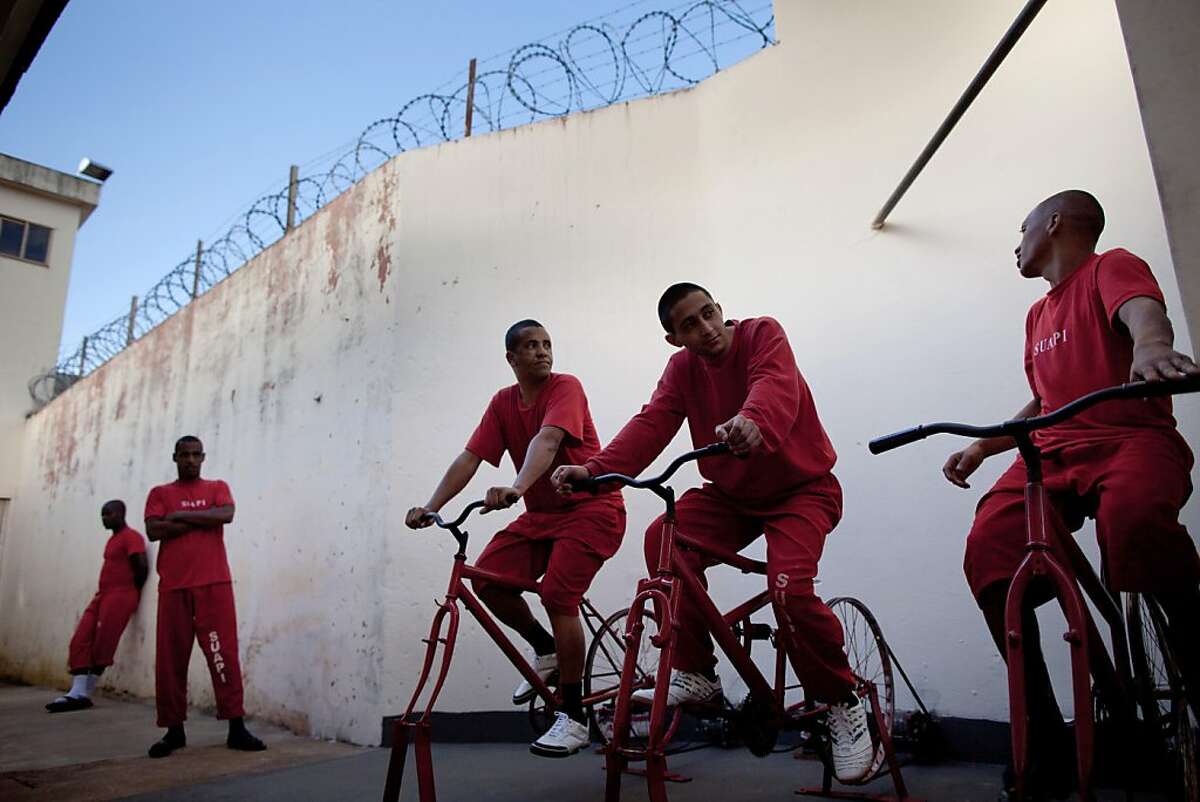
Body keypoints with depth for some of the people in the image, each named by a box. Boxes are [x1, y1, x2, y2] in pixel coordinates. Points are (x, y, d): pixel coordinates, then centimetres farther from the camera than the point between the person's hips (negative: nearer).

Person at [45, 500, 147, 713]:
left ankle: (86, 692, 2)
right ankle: (78, 693, -7)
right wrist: (101, 593, 15)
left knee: (101, 645, -7)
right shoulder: (113, 539, 22)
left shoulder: (131, 537, -10)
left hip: (120, 597, -10)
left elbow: (142, 567, -18)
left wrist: (132, 590, -5)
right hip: (102, 595, 10)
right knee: (80, 642, -3)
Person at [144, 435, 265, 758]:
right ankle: (174, 729, 15)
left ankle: (236, 727, -1)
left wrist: (181, 515, -4)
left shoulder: (217, 487, 12)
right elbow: (153, 530, -4)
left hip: (214, 583, -1)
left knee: (223, 653, -3)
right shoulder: (160, 493, 13)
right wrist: (201, 520, -7)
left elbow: (226, 515, -8)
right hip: (173, 586, 1)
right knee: (170, 658, 4)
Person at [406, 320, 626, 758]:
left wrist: (516, 487, -48)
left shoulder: (566, 387, -13)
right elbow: (470, 457, -5)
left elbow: (547, 440, -31)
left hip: (591, 508, -6)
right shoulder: (502, 402, 3)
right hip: (541, 512, 6)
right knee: (486, 579, -10)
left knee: (557, 594, -20)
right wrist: (431, 505, -17)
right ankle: (546, 651, 14)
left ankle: (573, 718, -5)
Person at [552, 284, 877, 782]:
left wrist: (753, 422, -61)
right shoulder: (682, 368, -2)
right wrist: (596, 468, -34)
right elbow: (651, 424, -16)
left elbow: (774, 385, -36)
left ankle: (842, 702, -1)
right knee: (662, 539, -20)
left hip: (802, 488, -4)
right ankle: (695, 671, -5)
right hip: (731, 494, 5)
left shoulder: (762, 334, -14)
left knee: (789, 587, -27)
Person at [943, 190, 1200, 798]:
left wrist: (1150, 345, -43)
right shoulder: (1039, 314, 27)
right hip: (1054, 453, 6)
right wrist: (981, 446, 20)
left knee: (1135, 515, -42)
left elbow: (1141, 309, -19)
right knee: (988, 552, -22)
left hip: (1132, 438, -5)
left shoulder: (1111, 267, 6)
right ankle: (1043, 731, -14)